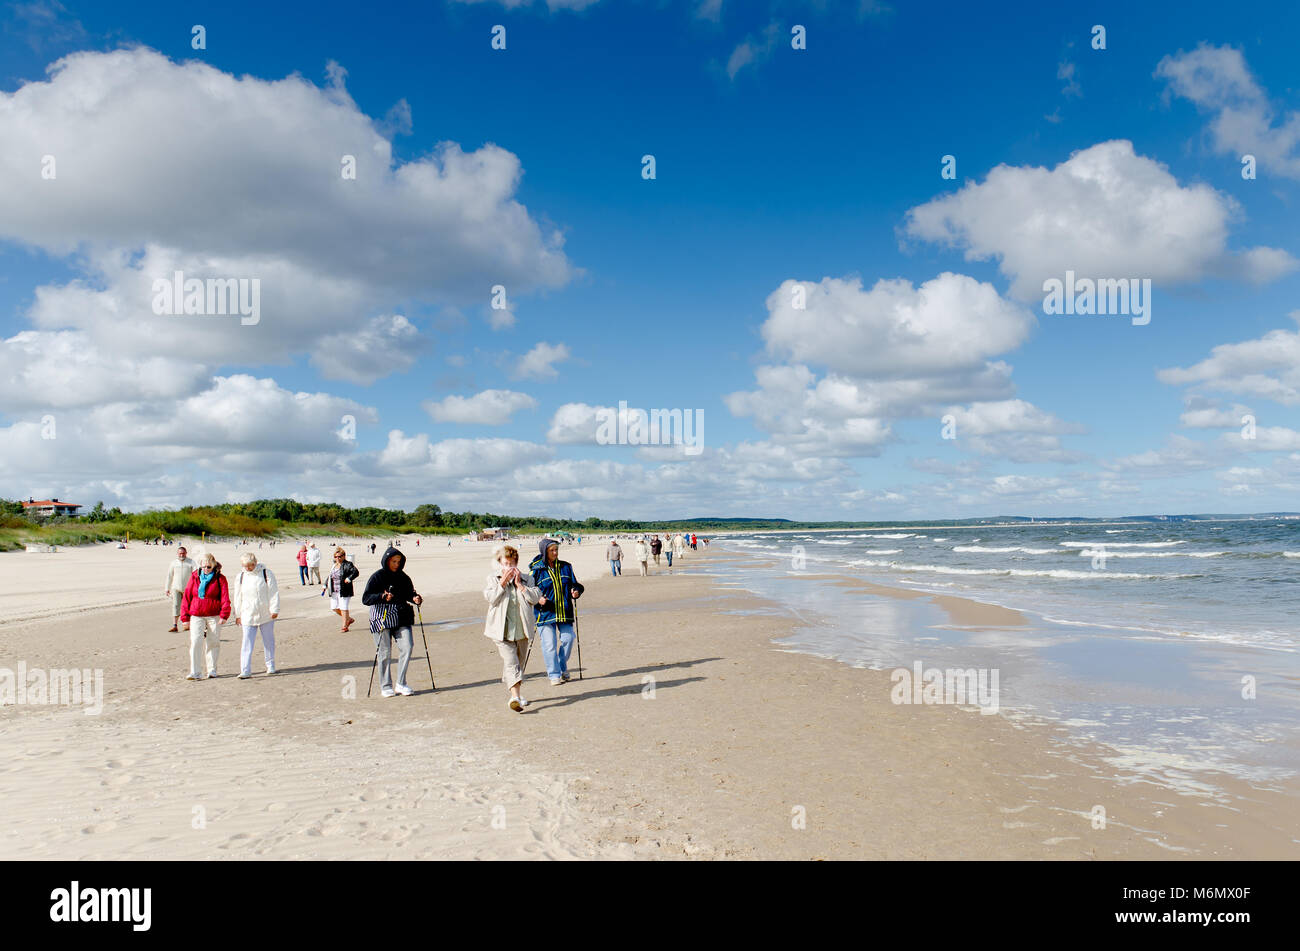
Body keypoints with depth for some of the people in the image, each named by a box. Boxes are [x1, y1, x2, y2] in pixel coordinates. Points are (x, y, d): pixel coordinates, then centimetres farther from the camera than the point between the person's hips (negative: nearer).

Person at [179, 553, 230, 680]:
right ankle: (195, 673, -10)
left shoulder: (220, 579, 0)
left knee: (214, 643, 7)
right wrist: (185, 617, 4)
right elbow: (187, 597, 7)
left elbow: (225, 598, -5)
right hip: (196, 616, 1)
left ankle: (212, 670, 21)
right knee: (195, 642, -10)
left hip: (214, 616, -1)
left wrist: (224, 615, -15)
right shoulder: (194, 577, 5)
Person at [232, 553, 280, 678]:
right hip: (248, 615, 2)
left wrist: (274, 610, -9)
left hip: (266, 615, -2)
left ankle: (270, 666, 24)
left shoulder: (266, 573, -3)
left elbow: (273, 592, -4)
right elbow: (237, 597, 13)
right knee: (247, 643, -5)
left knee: (268, 641, 9)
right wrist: (237, 615, 9)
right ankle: (245, 671, -6)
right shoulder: (240, 577, 7)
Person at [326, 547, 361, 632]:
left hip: (344, 592, -8)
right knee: (334, 608, 10)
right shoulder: (334, 565, 14)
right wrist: (325, 585, 17)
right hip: (334, 592, 8)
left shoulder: (348, 565, -9)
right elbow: (330, 576, 25)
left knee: (343, 608, -4)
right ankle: (349, 619, 29)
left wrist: (349, 578, -32)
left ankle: (344, 626, 7)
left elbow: (356, 572, -21)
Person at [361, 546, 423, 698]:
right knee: (385, 653, 2)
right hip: (381, 618, -3)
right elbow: (365, 598, -8)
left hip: (402, 618, 3)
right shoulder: (377, 577, -3)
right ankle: (385, 686, 17)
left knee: (407, 647, -9)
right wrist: (382, 597, -25)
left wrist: (415, 598, -4)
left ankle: (401, 684, 3)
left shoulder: (403, 577, 9)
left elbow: (409, 593, 19)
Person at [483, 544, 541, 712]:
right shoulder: (493, 579, 3)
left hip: (521, 629, 3)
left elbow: (535, 597, -6)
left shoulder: (526, 579, 7)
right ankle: (515, 697, -26)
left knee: (520, 662, 15)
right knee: (511, 662, -16)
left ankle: (517, 694, 32)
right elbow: (490, 597, -12)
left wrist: (519, 584, -10)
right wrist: (503, 582, -14)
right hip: (502, 630, -3)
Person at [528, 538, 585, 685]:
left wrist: (576, 591, -6)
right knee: (549, 644, -5)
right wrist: (538, 599, -17)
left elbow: (575, 584, 16)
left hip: (564, 612, 3)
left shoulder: (566, 567, 9)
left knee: (568, 639, -1)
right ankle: (554, 675, 5)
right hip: (545, 612, -3)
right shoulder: (536, 570, -2)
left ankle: (562, 668, 21)